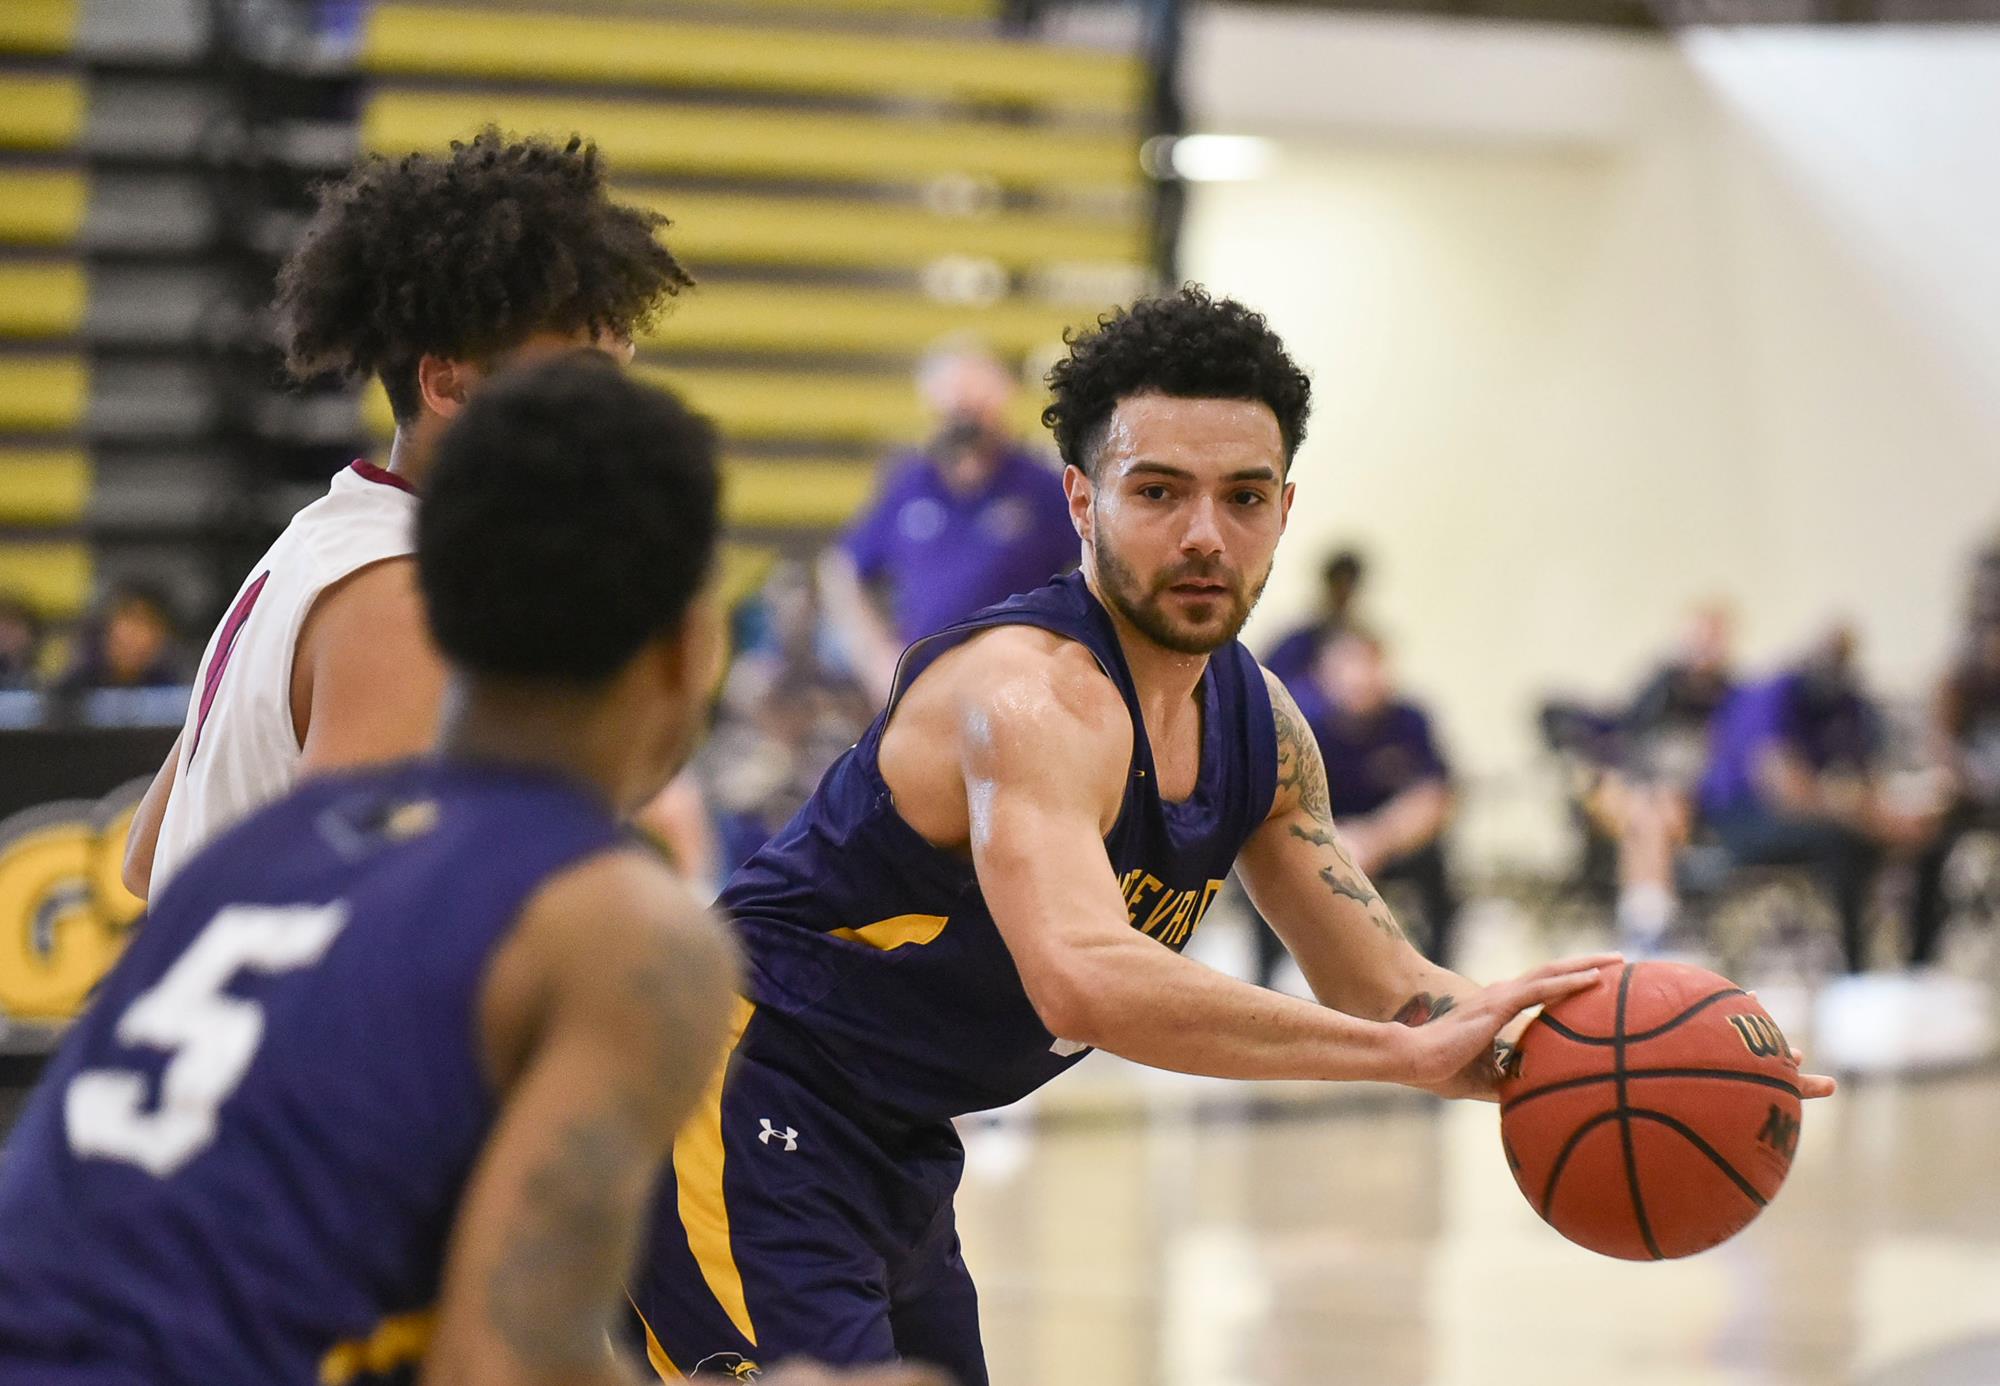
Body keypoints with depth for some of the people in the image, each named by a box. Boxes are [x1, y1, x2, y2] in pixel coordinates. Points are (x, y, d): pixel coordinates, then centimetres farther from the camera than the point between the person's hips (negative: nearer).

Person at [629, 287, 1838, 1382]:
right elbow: (1085, 978, -43)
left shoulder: (1258, 727, 4)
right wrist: (1415, 1056, -43)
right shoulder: (1033, 696, -26)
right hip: (742, 1112, -10)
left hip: (896, 1156, 10)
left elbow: (1384, 986, 10)